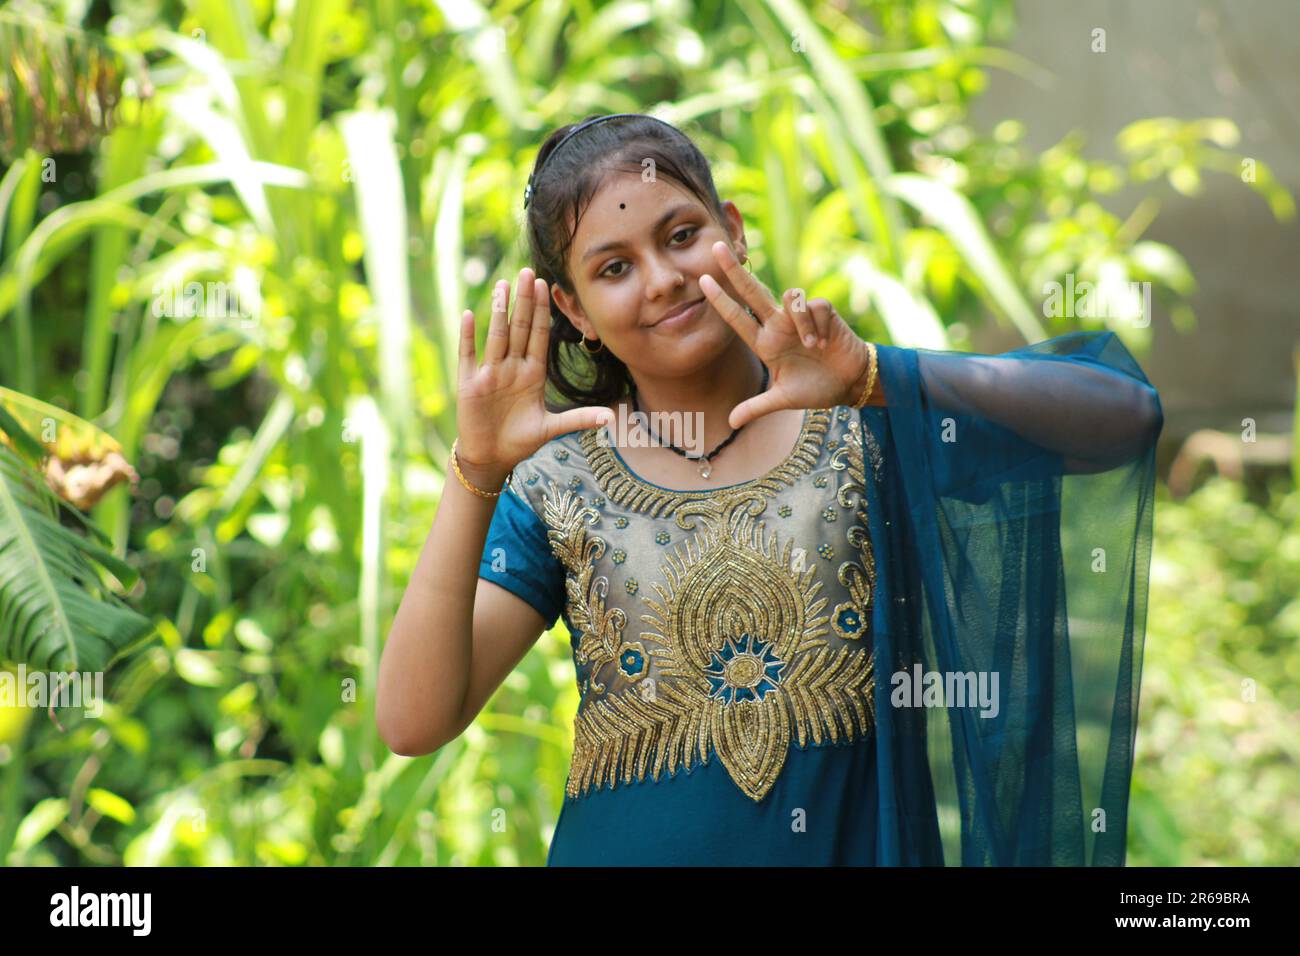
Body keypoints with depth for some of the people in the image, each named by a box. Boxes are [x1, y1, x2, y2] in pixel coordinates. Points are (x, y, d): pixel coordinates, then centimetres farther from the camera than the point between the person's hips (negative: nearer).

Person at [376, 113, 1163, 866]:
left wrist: (875, 376, -28)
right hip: (631, 851, 1)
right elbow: (414, 722, -12)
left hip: (862, 842, 0)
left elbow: (1126, 413, -19)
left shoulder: (873, 422, -5)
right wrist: (474, 475, -21)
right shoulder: (556, 487, -3)